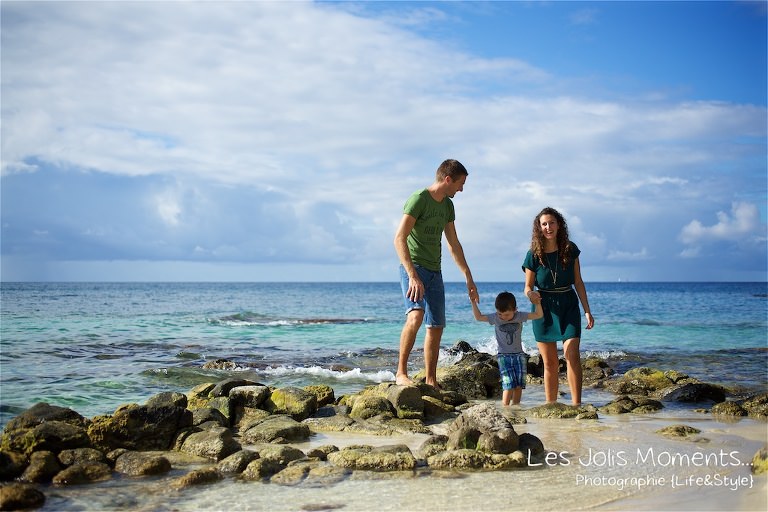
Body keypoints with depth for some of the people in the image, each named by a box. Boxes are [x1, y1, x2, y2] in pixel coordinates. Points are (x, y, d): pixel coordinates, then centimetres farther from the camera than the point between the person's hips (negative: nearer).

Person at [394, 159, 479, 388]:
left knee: (436, 327, 7)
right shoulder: (418, 199, -12)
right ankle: (401, 373, -20)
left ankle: (431, 382, 16)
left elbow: (454, 245, 23)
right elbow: (399, 239, -20)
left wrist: (469, 278, 23)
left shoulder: (447, 205, 14)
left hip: (435, 272, 8)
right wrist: (412, 275, -29)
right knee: (416, 315, -28)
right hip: (413, 267, -8)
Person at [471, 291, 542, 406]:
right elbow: (479, 317, 4)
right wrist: (473, 302, -4)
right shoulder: (495, 318, -2)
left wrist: (538, 304, -18)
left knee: (519, 385, -1)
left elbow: (538, 315, -1)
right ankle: (505, 407, -12)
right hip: (503, 356, -2)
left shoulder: (520, 316, -1)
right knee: (509, 384, -15)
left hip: (519, 355, 2)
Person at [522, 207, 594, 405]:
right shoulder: (534, 255, -4)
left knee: (572, 354, -15)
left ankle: (576, 404, -15)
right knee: (549, 362, 3)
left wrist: (587, 311, 4)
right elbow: (528, 286, 1)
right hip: (544, 308, 0)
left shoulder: (570, 249, -1)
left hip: (568, 305, 0)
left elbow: (578, 282, 5)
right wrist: (530, 294, -23)